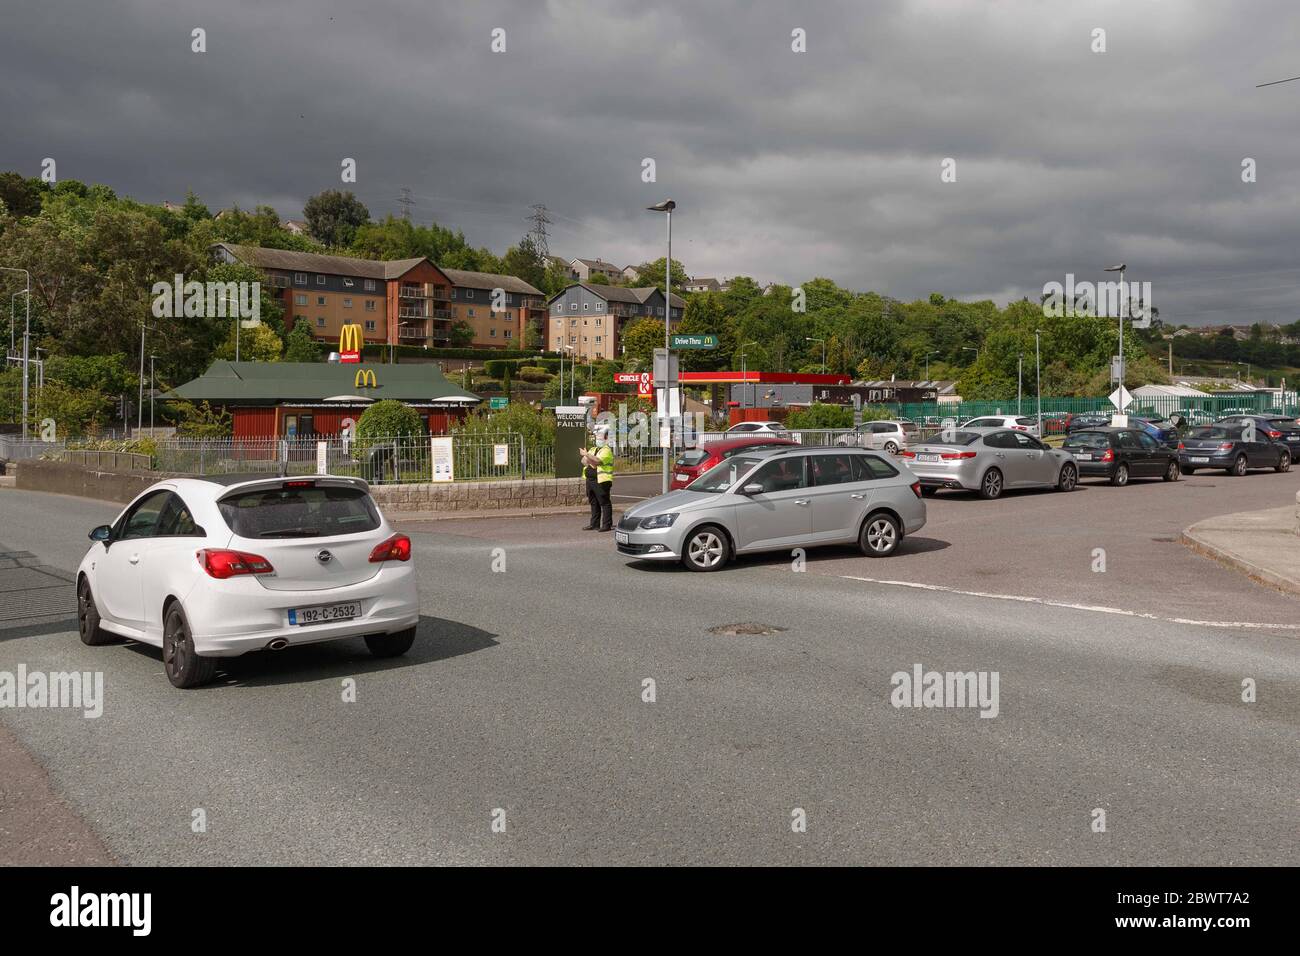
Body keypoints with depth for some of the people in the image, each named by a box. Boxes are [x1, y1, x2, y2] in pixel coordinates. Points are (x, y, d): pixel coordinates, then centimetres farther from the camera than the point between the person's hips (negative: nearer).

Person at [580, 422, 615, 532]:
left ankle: (607, 525, -4)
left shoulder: (606, 450, -7)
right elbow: (584, 461, 13)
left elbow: (598, 461, -22)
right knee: (594, 503, 12)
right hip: (590, 480, 8)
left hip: (602, 481, -8)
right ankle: (594, 524, 19)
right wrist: (590, 461, -6)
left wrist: (587, 455, -28)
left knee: (604, 503, -6)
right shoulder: (593, 449, 21)